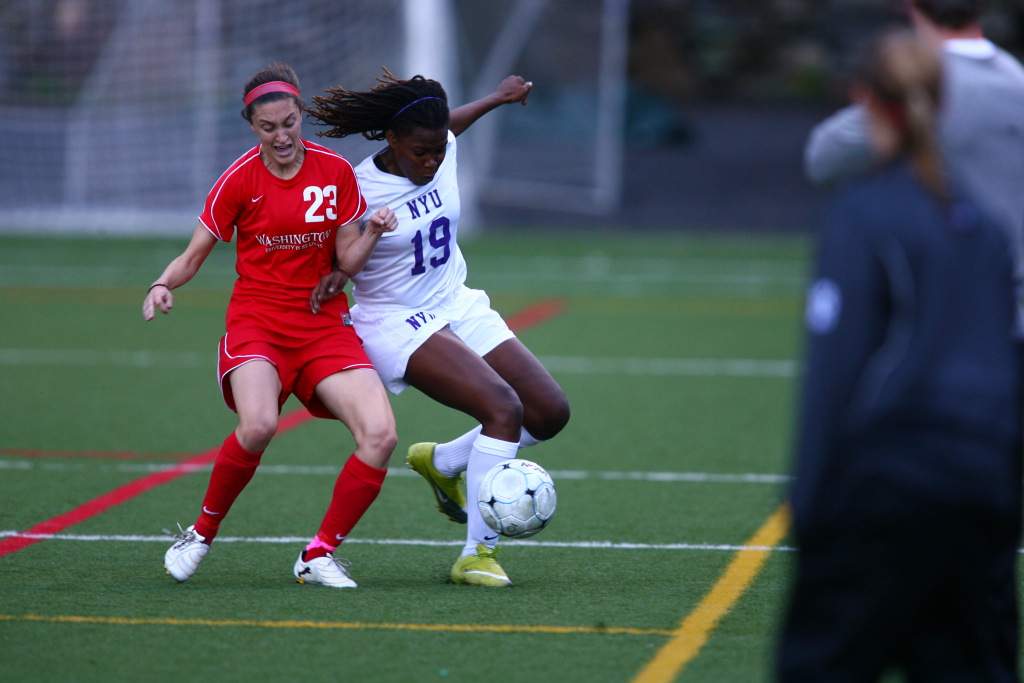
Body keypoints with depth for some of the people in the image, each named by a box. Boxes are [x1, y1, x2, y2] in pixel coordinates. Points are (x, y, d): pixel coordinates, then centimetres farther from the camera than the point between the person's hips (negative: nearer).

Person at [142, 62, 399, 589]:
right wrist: (164, 285, -17)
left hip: (325, 324, 3)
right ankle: (201, 534, -7)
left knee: (380, 435, -19)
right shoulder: (239, 180, -2)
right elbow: (193, 255, 4)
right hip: (256, 322, -3)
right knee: (258, 426, -33)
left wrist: (372, 234, -14)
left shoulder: (336, 172, 4)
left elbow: (347, 263, 6)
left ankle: (319, 555, -2)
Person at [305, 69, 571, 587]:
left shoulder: (442, 152, -3)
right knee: (504, 408, -27)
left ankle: (441, 462, 22)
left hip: (460, 307, 8)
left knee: (551, 413, 0)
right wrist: (332, 276, -26)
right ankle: (478, 553, -22)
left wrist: (498, 97, 35)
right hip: (399, 326, -8)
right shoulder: (358, 192, -19)